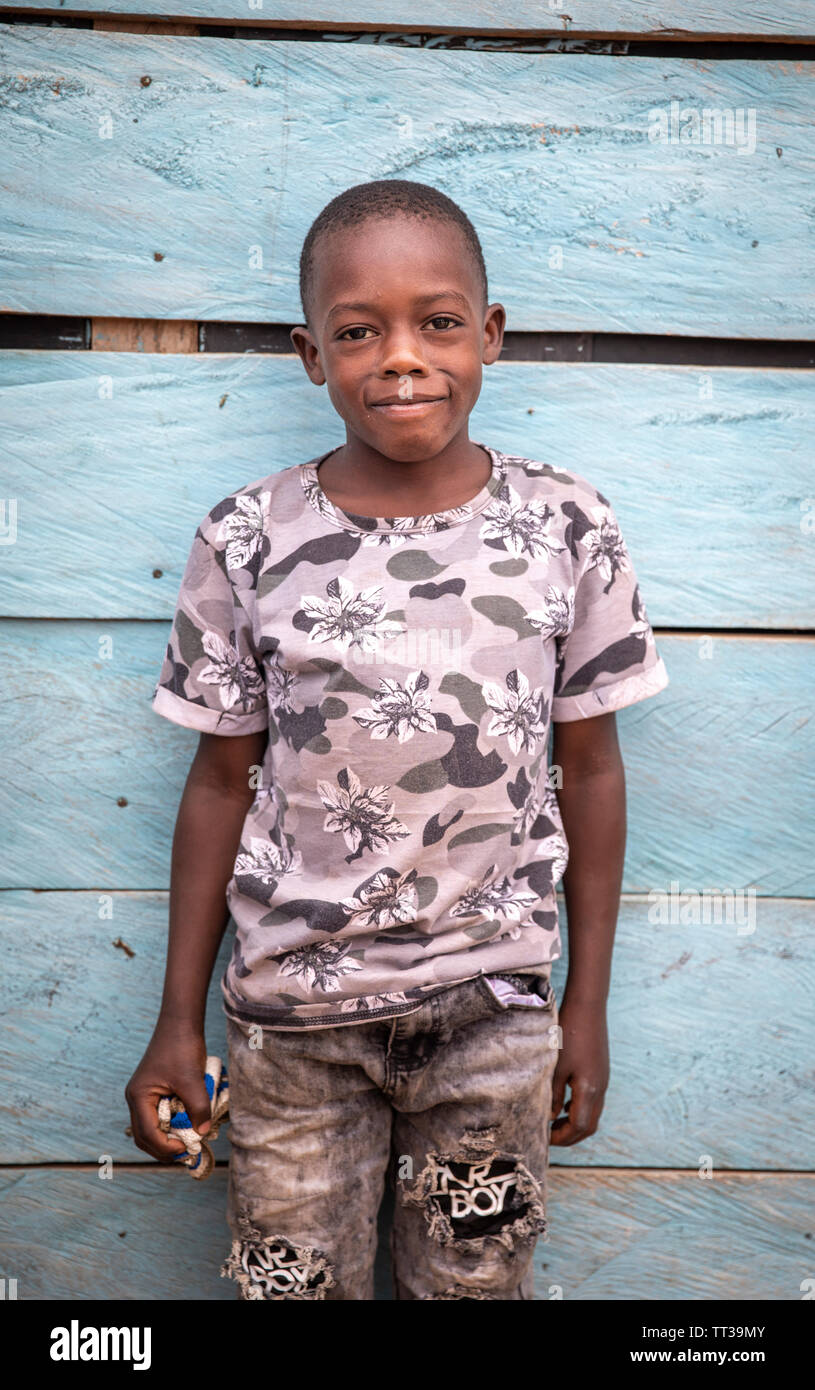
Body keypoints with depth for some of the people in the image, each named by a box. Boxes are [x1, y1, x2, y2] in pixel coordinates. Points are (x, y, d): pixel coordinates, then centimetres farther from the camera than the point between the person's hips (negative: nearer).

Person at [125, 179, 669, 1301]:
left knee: (475, 1281, 14)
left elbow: (589, 769, 1)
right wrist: (180, 1020, 2)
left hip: (494, 1007, 1)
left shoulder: (567, 528, -6)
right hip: (292, 1010, 0)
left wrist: (588, 1004, 5)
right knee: (294, 1282, 13)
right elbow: (222, 783, 0)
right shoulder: (249, 542, -7)